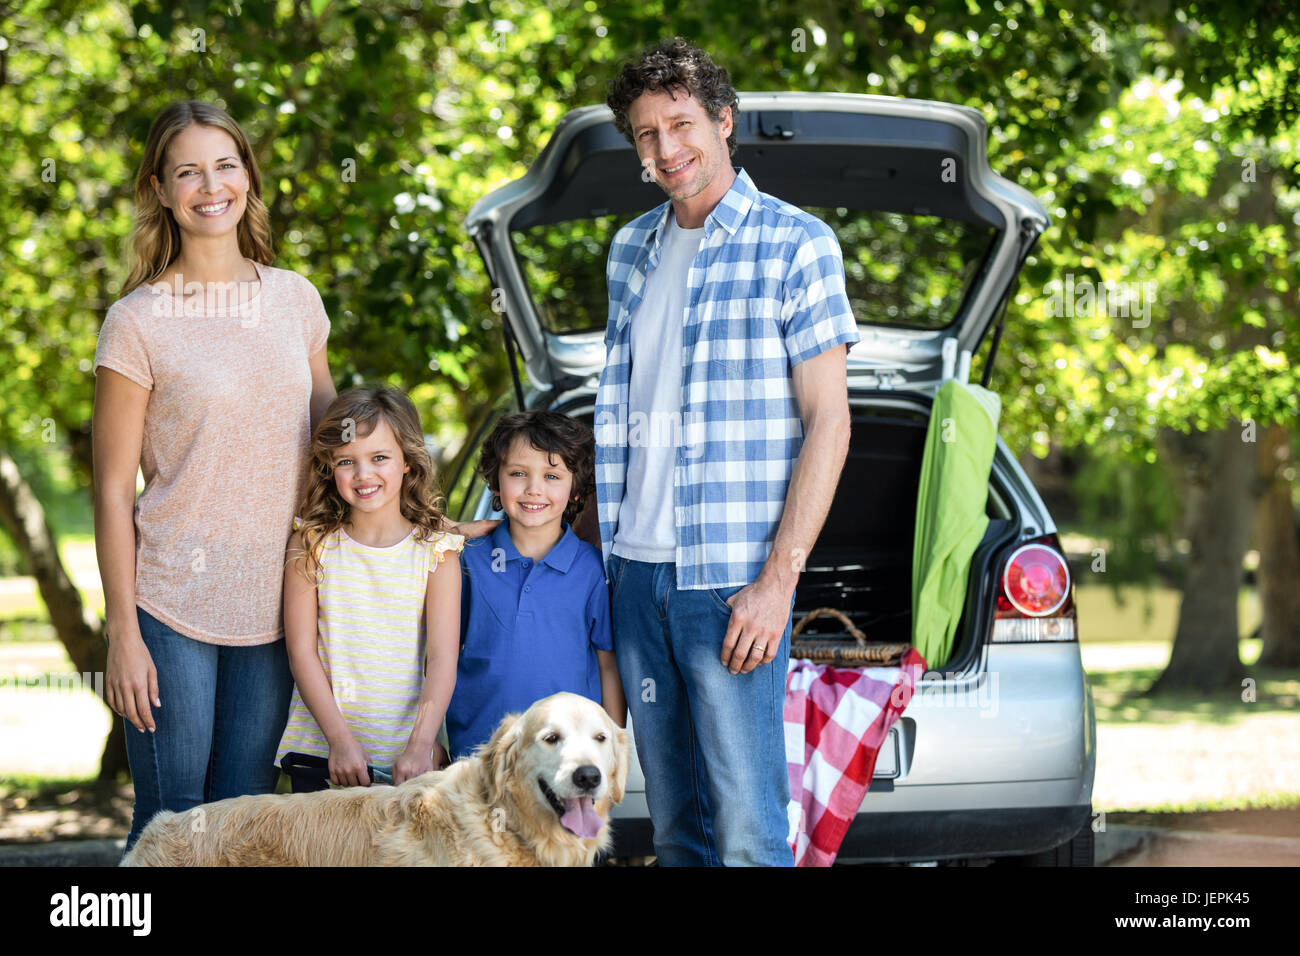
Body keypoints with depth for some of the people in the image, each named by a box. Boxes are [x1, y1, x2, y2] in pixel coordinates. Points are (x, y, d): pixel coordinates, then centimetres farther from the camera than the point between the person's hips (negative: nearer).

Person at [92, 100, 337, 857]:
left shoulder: (297, 300, 7)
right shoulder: (138, 322, -6)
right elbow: (114, 490, -4)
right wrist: (123, 634, -7)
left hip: (274, 607, 4)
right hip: (172, 607, -4)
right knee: (169, 823, 0)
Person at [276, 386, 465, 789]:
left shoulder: (436, 551, -2)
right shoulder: (312, 545, 0)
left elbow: (442, 657, -7)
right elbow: (301, 650, -4)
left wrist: (421, 745, -19)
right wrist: (340, 738, -13)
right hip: (319, 748, 1)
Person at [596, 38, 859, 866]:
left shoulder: (794, 244, -5)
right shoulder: (632, 250, 14)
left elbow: (827, 422, -8)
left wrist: (778, 579, -15)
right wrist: (602, 538, 13)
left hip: (732, 577, -6)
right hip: (636, 570, 6)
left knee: (747, 828, -8)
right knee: (674, 824, 11)